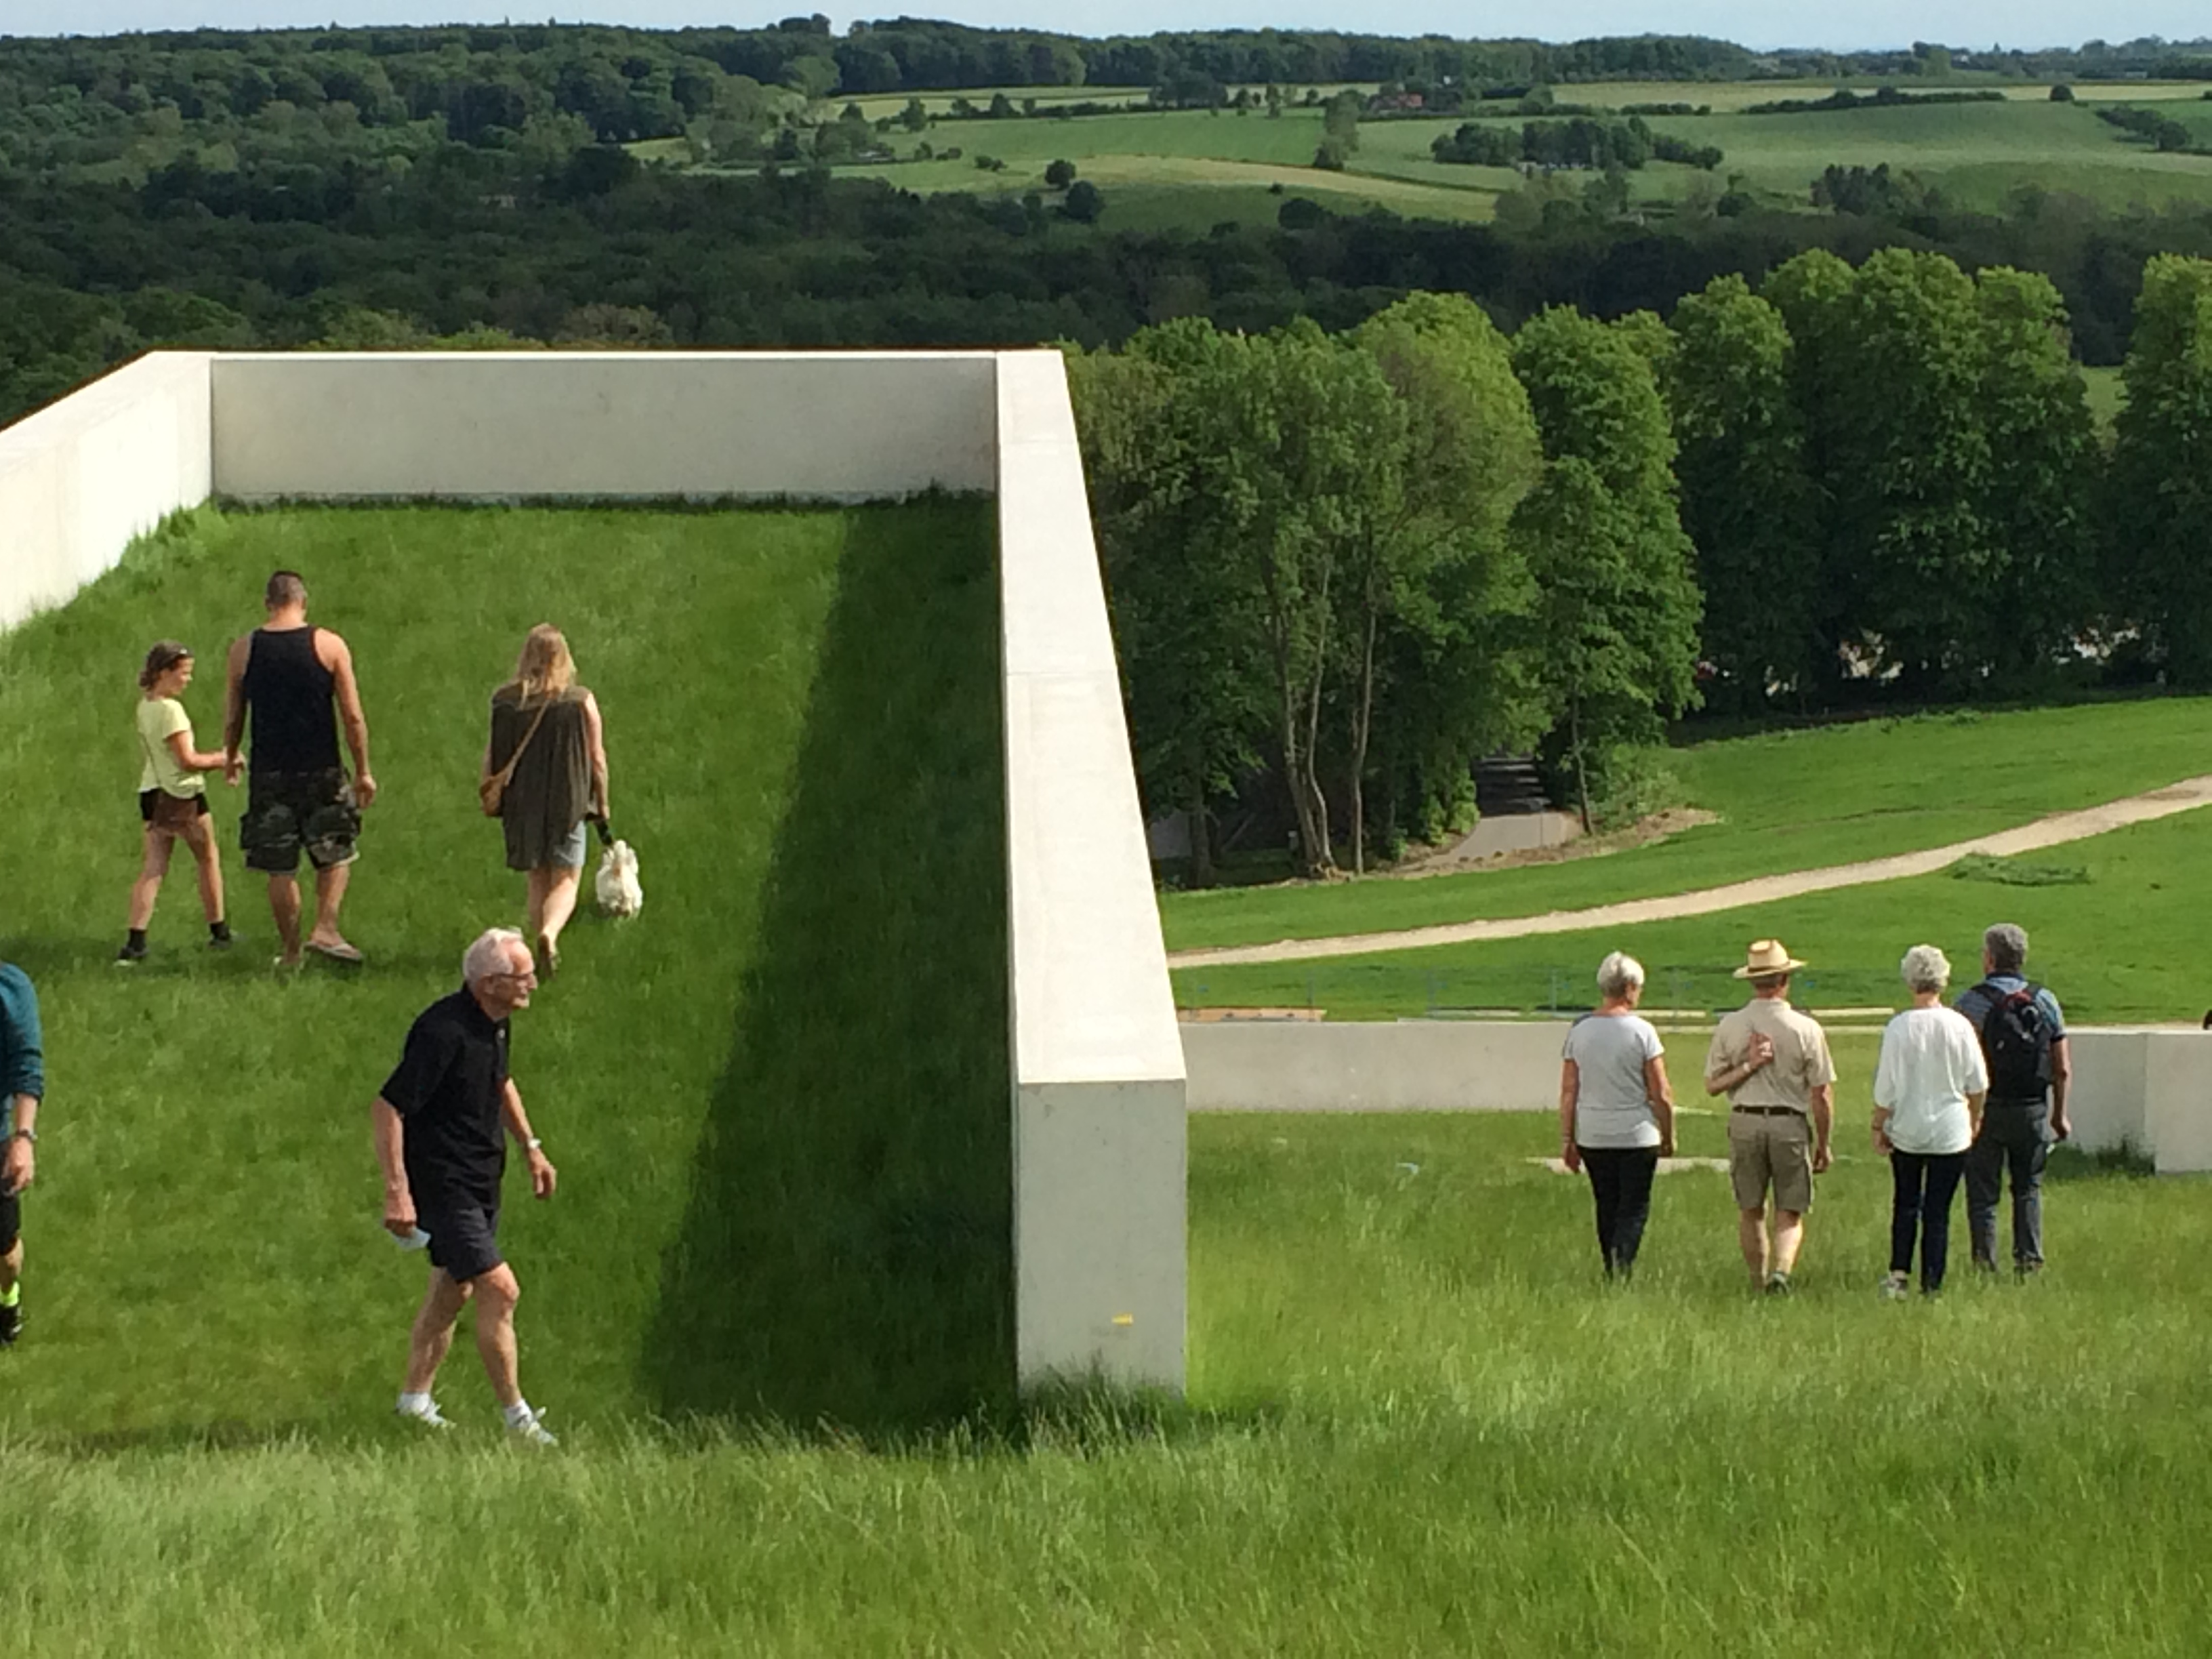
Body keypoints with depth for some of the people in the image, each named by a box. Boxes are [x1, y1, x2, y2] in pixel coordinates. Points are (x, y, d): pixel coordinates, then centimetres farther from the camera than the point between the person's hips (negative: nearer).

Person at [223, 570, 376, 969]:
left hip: (270, 772, 1)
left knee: (279, 868, 8)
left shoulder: (244, 651, 1)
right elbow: (353, 716, -4)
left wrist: (231, 757, 26)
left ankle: (291, 951, 12)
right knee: (336, 855, 13)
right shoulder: (329, 645, -4)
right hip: (321, 771, -1)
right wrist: (363, 771, 5)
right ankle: (324, 929, -4)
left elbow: (233, 717, 8)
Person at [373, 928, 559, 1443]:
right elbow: (387, 1107, -24)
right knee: (500, 1289, -11)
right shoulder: (443, 1032, -25)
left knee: (452, 1292, 17)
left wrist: (531, 1147, 25)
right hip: (441, 1183, -9)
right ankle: (516, 1415, -2)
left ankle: (415, 1397, 30)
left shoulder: (494, 1022, 4)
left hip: (480, 1181, 9)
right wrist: (396, 1191, -27)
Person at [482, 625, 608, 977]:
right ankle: (549, 933, -22)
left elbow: (492, 755, 1)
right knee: (566, 879, 3)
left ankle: (543, 939, 17)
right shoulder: (581, 701, -8)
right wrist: (602, 802, 9)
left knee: (538, 880, 17)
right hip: (568, 802, -2)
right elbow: (596, 757, -4)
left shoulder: (504, 701, -4)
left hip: (521, 803, 2)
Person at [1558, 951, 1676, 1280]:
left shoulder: (1579, 1031, 1)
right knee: (1635, 1207, 1)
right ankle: (1623, 1256, -21)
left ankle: (1612, 1269, 16)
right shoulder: (1641, 1031, -9)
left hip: (1592, 1138, 4)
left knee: (1607, 1206, 15)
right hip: (1637, 1136, -4)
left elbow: (1568, 1092, 3)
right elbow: (1661, 1094, -8)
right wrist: (1668, 1136, 5)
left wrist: (1567, 1139, 9)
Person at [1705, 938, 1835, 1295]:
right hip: (1790, 1124, -2)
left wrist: (1747, 1067, -4)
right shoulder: (1806, 1029, -7)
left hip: (1744, 1122, 2)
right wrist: (1823, 1144, 6)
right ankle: (1781, 1270, -19)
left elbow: (1712, 1085, 1)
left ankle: (1758, 1281, 21)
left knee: (1750, 1211, 15)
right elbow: (1821, 1095, -3)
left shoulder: (1729, 1027, 0)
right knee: (1790, 1214, 4)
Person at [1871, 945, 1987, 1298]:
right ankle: (1931, 1285, 5)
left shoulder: (1898, 1028, -12)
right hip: (1951, 1131, 0)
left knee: (1905, 1203, 17)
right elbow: (1978, 1083, 2)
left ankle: (1900, 1274, 12)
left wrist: (1878, 1126, 4)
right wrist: (1974, 1119, 18)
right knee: (1938, 1211, 5)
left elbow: (1886, 1086, -8)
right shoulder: (1959, 1026, -7)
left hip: (1907, 1130, 0)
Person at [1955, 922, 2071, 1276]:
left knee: (1983, 1193, 5)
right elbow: (2063, 1069, 4)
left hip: (1986, 1111, -3)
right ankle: (2029, 1260, 10)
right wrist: (2059, 1115, 15)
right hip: (2033, 1110, 3)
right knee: (2028, 1188, 16)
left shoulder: (1972, 1003, -8)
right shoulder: (2045, 1002, 3)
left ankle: (1985, 1264, 2)